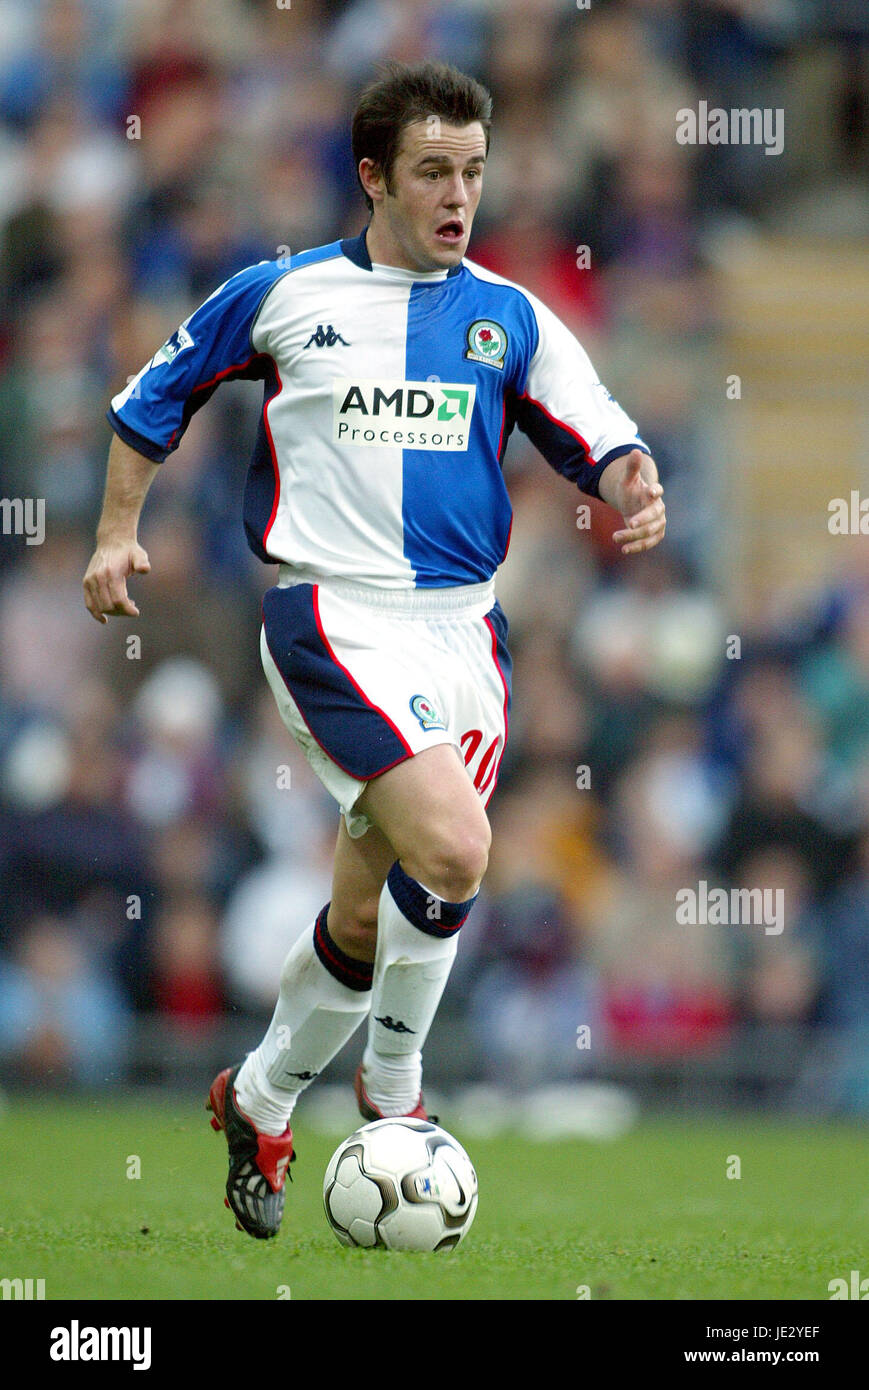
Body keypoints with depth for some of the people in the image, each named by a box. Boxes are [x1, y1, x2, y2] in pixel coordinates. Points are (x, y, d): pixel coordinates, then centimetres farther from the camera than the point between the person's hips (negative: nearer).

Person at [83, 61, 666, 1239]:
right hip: (332, 617, -4)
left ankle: (260, 1107, 28)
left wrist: (634, 485, -17)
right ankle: (393, 1086, -2)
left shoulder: (509, 318, 11)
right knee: (453, 849, -23)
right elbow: (158, 394, 18)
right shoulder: (285, 295, 5)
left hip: (461, 624, 4)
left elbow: (601, 437, 5)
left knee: (369, 909, 5)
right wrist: (118, 532, 15)